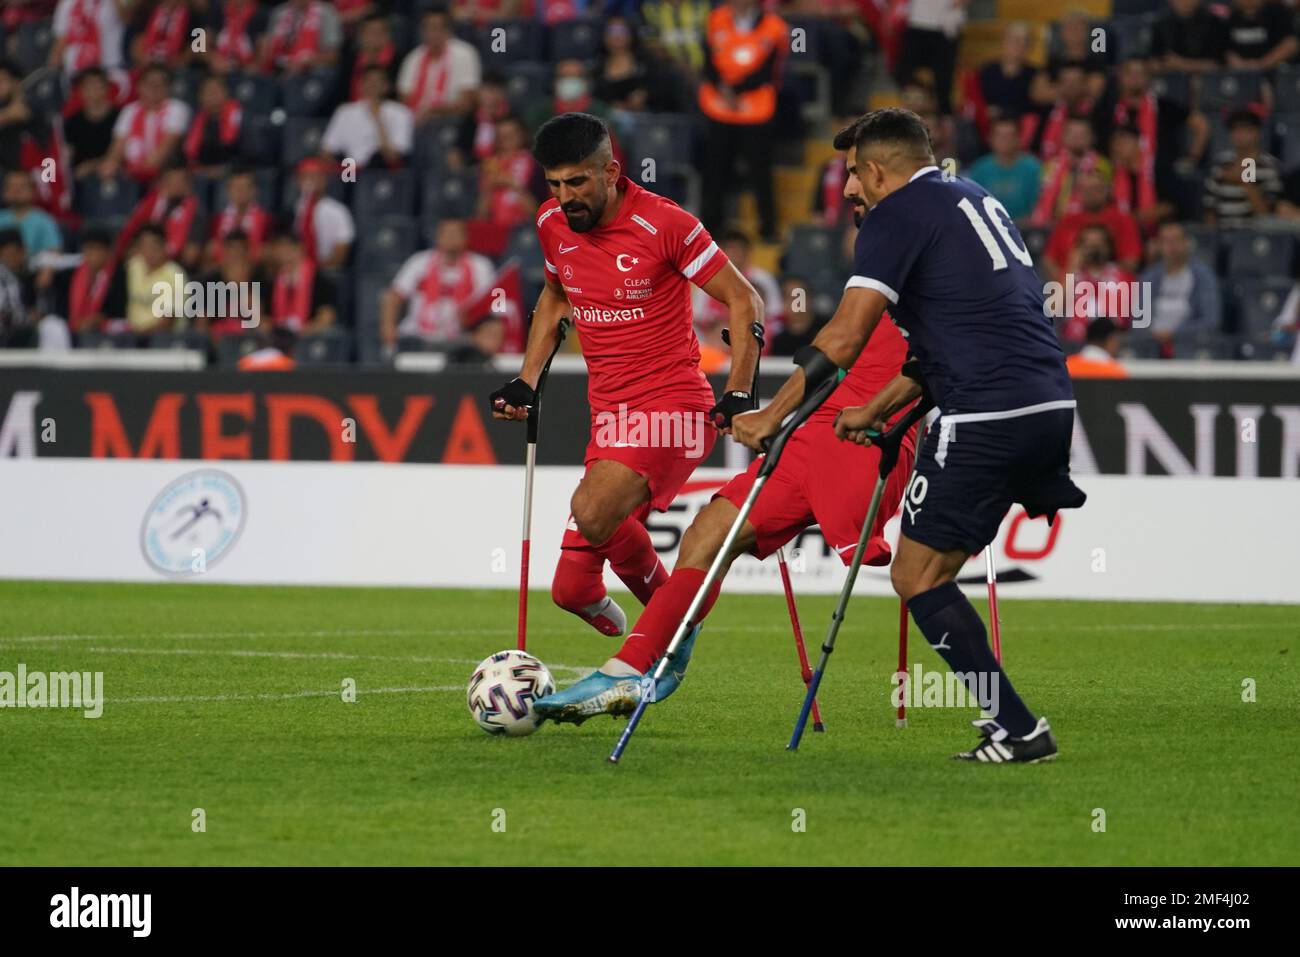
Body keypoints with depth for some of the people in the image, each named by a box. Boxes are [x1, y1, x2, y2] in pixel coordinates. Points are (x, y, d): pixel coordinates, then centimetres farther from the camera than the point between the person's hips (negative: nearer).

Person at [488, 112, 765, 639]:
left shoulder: (664, 223, -12)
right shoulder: (552, 224, 6)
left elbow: (743, 300, -6)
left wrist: (738, 393, -15)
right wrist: (526, 382, 17)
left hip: (671, 406, -6)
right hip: (609, 415, 6)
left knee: (592, 512, -30)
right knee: (573, 588, -2)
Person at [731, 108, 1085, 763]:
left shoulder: (898, 212, -3)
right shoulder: (977, 200, 22)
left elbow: (843, 339, -11)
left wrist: (771, 416, -6)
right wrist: (877, 411, 30)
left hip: (987, 417, -8)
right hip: (1055, 403, 8)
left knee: (918, 575, 0)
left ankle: (1019, 731, -3)